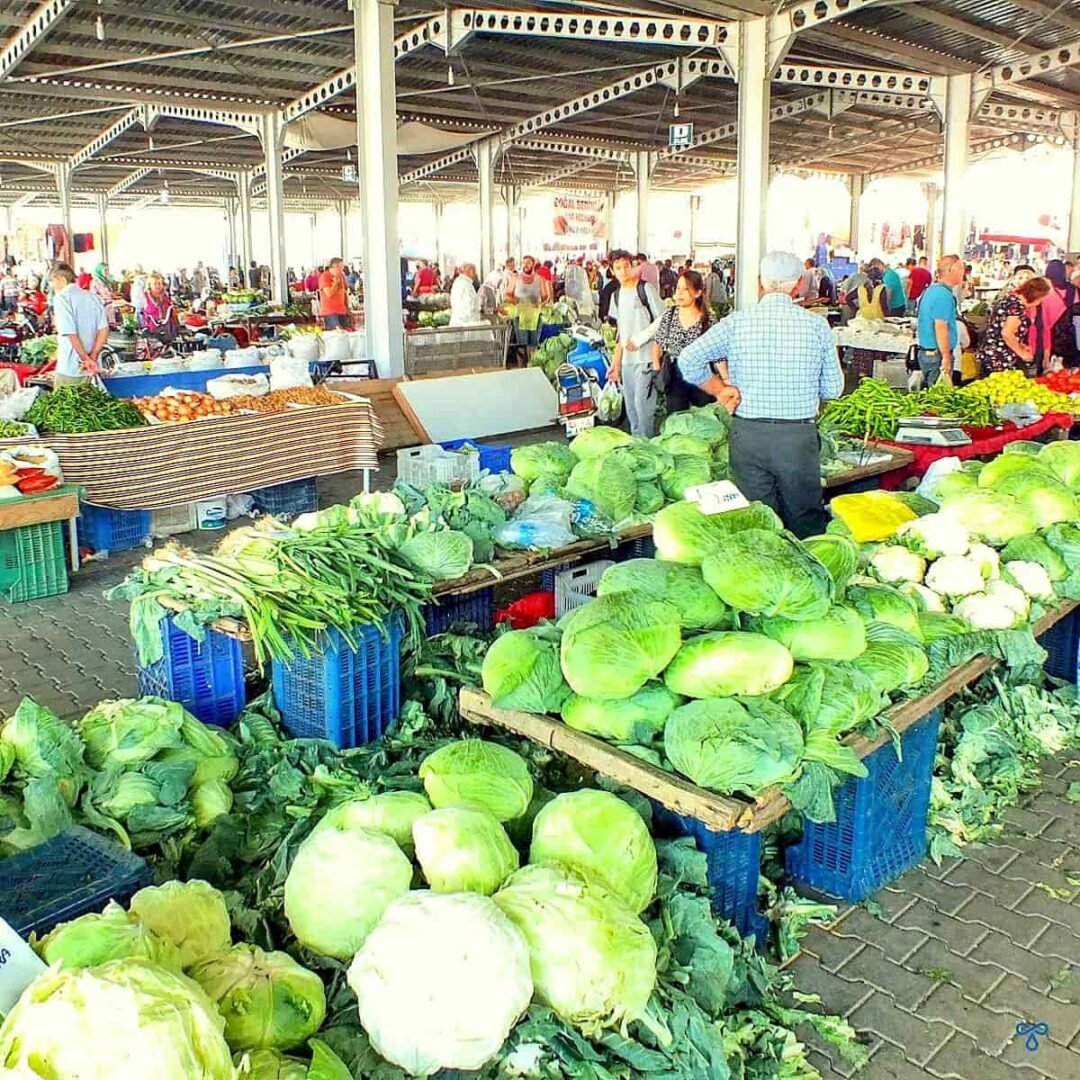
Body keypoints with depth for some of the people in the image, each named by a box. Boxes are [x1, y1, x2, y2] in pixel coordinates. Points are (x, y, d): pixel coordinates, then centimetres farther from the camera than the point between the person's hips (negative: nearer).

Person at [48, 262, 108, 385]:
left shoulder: (61, 298, -9)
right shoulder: (92, 297, 10)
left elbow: (70, 334, -17)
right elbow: (104, 330, 3)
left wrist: (86, 359, -11)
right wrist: (93, 357, -2)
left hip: (69, 369, -6)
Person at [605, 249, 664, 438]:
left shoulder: (646, 288, -5)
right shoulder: (617, 295, 14)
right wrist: (615, 363, 14)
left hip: (646, 357, -7)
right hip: (627, 359, 7)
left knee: (643, 403, -9)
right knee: (630, 406, 10)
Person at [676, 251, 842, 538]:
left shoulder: (736, 322, -3)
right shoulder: (817, 324, -2)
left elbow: (688, 360, -7)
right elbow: (833, 388, 3)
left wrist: (722, 390, 5)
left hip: (748, 434, 1)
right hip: (799, 436, 0)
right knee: (805, 522, 12)